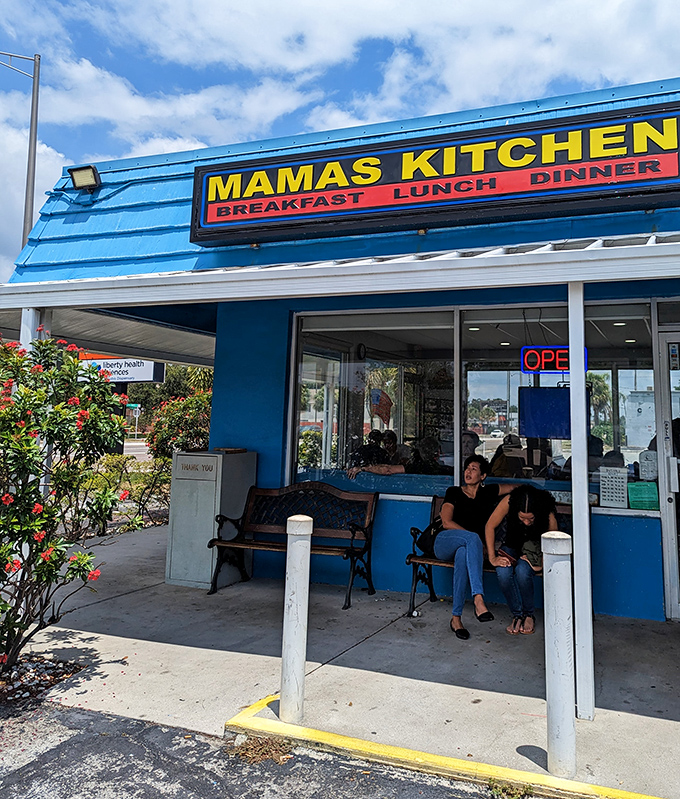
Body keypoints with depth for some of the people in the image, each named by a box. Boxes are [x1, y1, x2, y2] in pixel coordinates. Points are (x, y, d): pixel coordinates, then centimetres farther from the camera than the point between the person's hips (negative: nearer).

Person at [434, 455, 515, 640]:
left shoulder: (488, 493, 14)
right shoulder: (454, 492, 7)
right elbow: (446, 523, -6)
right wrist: (475, 538, -13)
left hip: (466, 547, 1)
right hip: (444, 543, -1)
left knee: (463, 554, -38)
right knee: (472, 538, -36)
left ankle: (456, 618, -37)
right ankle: (478, 599, -48)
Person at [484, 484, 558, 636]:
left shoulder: (549, 516, -29)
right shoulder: (508, 502, -28)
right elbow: (490, 527, -16)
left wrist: (540, 562, -26)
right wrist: (492, 557, -18)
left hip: (536, 551, -2)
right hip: (512, 546, 2)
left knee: (522, 570, -34)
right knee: (503, 571, -30)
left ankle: (529, 614, -9)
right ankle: (517, 614, -10)